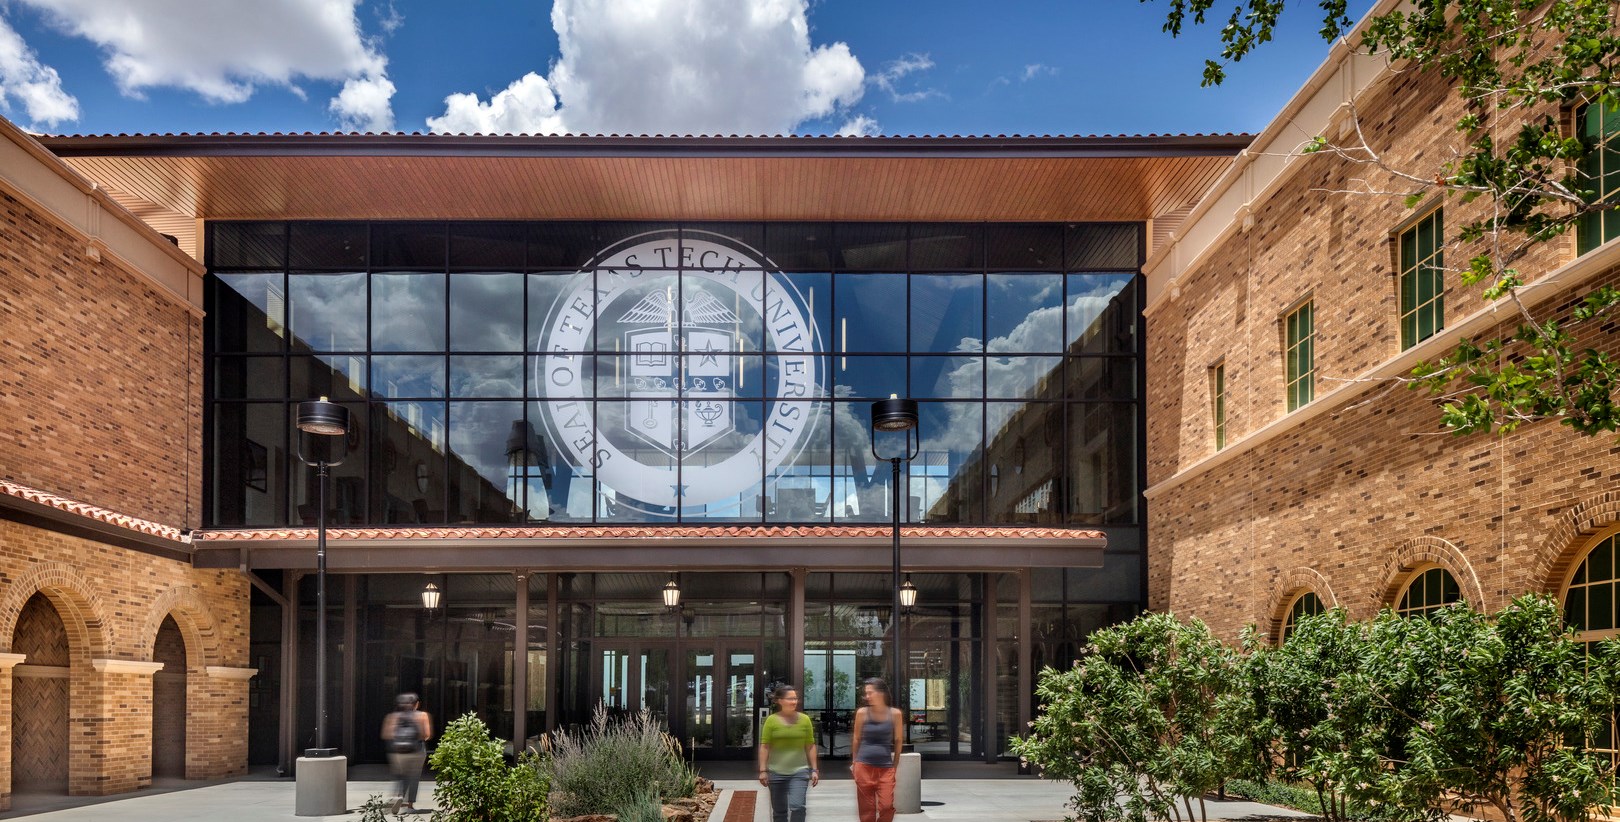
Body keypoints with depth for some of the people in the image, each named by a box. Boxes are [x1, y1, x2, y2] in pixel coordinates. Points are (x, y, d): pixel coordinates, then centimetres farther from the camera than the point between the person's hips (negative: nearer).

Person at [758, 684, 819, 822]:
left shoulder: (805, 719, 1)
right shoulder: (771, 720, -4)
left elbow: (810, 746, 5)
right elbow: (764, 746, -2)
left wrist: (814, 769, 3)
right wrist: (763, 770, -7)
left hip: (799, 772, 0)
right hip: (776, 773, 0)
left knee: (797, 807, -17)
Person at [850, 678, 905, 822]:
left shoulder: (895, 713, -1)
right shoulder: (862, 713, -1)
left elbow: (898, 740, 7)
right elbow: (856, 739, 9)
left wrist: (895, 764, 7)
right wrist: (854, 762, 11)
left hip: (886, 767, 0)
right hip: (864, 766, 0)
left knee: (887, 806, -11)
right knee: (866, 809, 3)